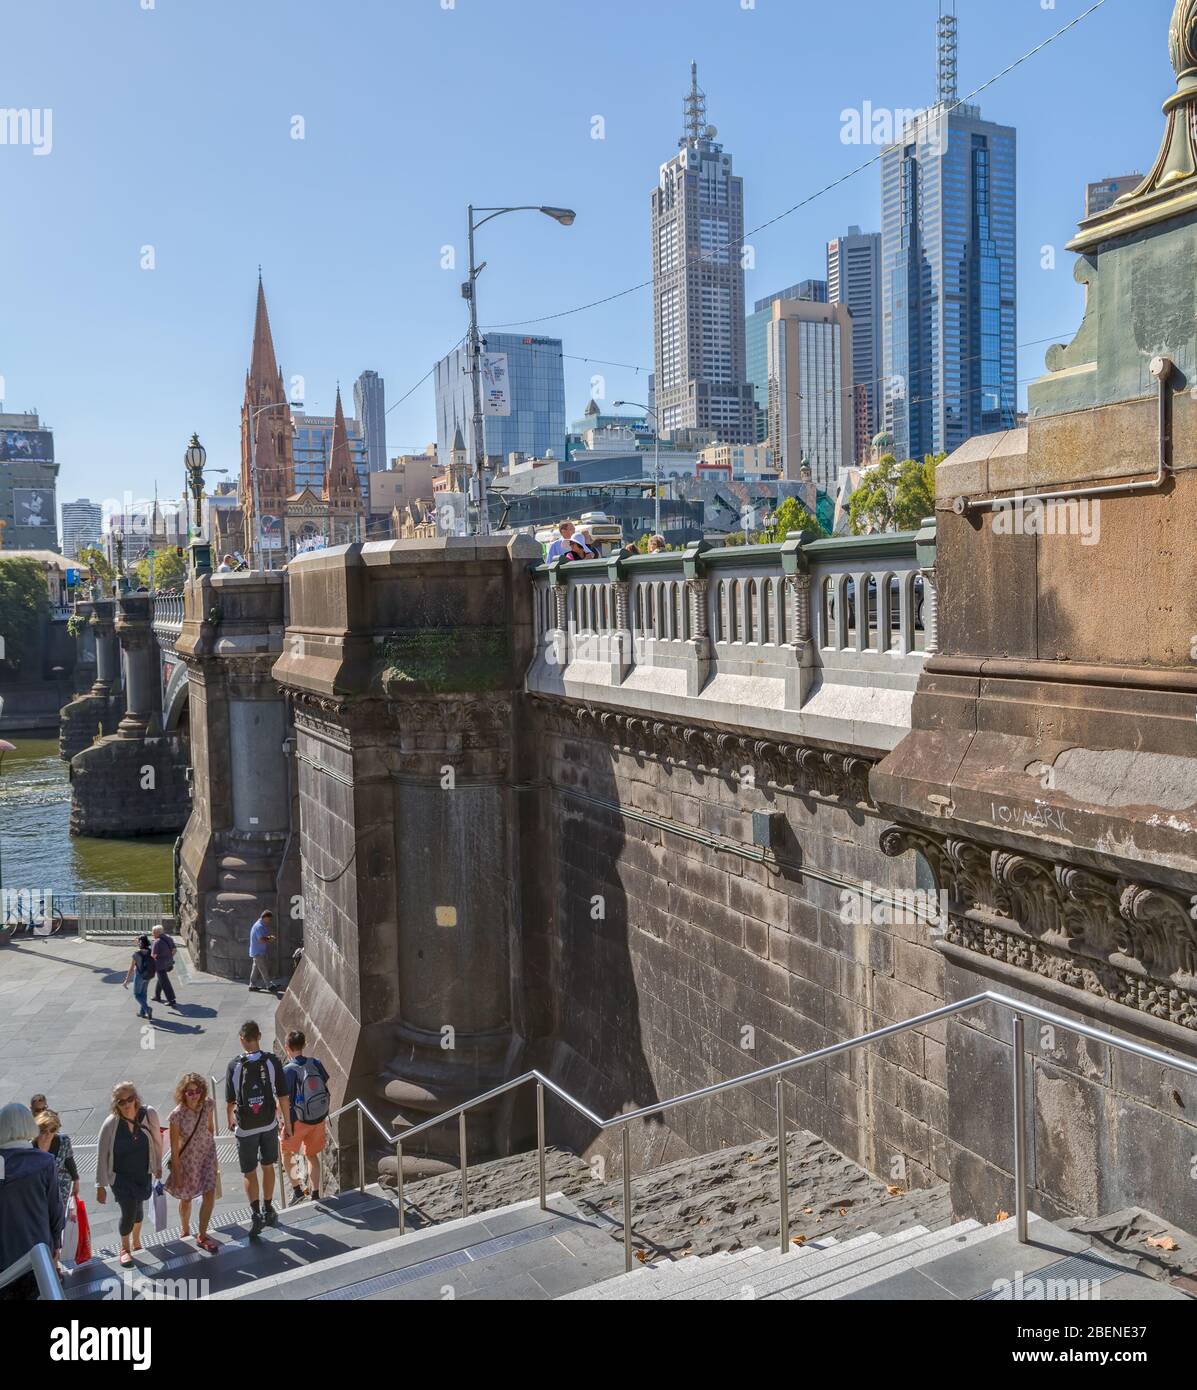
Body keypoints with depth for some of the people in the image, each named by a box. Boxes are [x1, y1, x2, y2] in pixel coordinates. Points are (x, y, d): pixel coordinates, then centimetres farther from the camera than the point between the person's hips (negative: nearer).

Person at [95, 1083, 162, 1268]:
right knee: (129, 1213, -6)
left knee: (138, 1207, 18)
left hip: (143, 1173, 3)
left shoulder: (149, 1114, -19)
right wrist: (101, 1185, -11)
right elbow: (101, 1156, -14)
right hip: (120, 1176, -2)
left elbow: (157, 1140, -2)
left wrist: (158, 1166, 8)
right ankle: (124, 1248, 24)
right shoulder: (111, 1124, -24)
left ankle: (136, 1242, 48)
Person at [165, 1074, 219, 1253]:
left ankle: (202, 1236, 16)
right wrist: (177, 1174, -12)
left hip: (207, 1153, 3)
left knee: (209, 1194, -3)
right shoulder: (177, 1114, -26)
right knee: (186, 1197, 16)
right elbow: (174, 1149, -17)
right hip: (187, 1158, -3)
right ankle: (185, 1233, 44)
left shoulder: (208, 1105, -15)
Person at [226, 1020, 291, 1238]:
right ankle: (268, 1210, 29)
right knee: (267, 1166, 19)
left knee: (249, 1173, 10)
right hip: (269, 1123, 2)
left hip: (245, 1127, -2)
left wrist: (230, 1120, 15)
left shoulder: (234, 1065, -14)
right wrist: (287, 1122, 3)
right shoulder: (272, 1061, -12)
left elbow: (230, 1100, -4)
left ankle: (256, 1214, -2)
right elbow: (283, 1096, -9)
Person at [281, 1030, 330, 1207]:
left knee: (288, 1152, 20)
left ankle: (297, 1188, 12)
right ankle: (315, 1192, 23)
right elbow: (325, 1087, 4)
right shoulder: (316, 1063, -7)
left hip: (298, 1120, -4)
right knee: (312, 1154, 22)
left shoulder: (288, 1071, -21)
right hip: (320, 1117, 4)